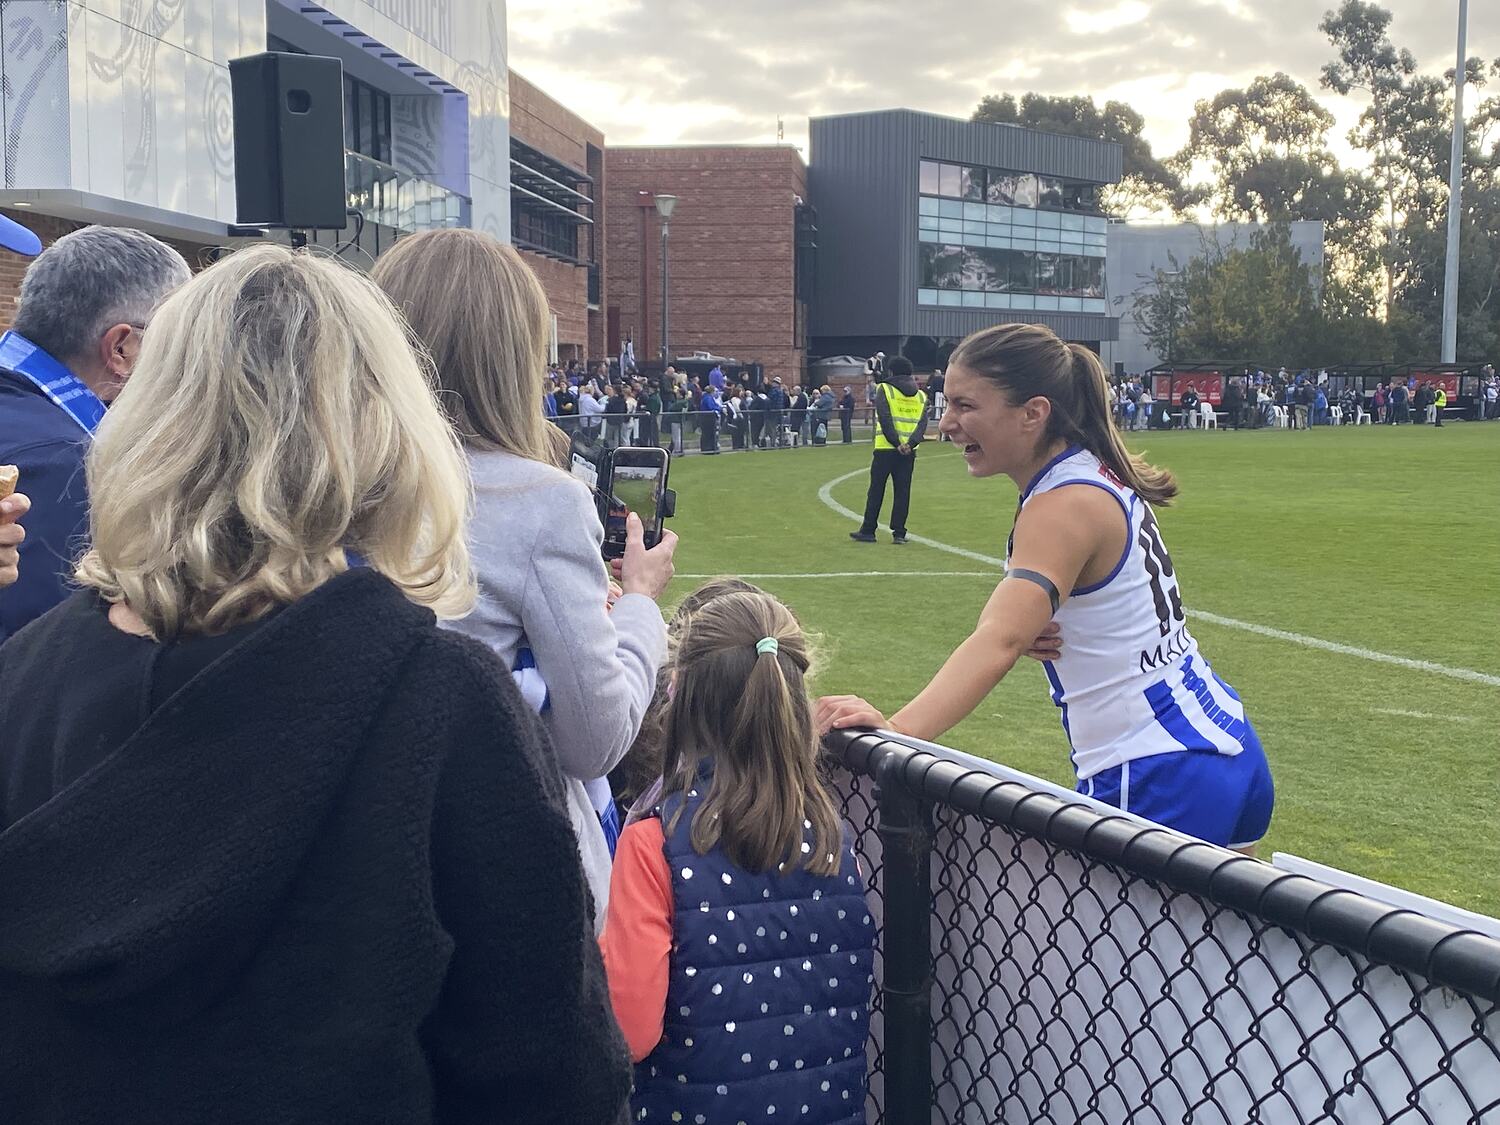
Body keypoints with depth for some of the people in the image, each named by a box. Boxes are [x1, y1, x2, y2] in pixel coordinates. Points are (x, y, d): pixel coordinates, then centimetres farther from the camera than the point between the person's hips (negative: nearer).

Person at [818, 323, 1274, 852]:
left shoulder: (1066, 506, -20)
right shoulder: (1099, 474, 9)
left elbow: (1000, 640, -35)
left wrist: (897, 728, -46)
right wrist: (1039, 631, -10)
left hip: (1161, 784, -10)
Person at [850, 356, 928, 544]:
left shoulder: (884, 389, 0)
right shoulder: (921, 396, 12)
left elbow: (885, 420, -12)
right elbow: (922, 423, 0)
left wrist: (896, 443, -14)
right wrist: (911, 443, -11)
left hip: (886, 449, -3)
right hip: (909, 451, 3)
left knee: (876, 490, 5)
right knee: (902, 491, 7)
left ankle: (868, 531, 9)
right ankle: (899, 533, 4)